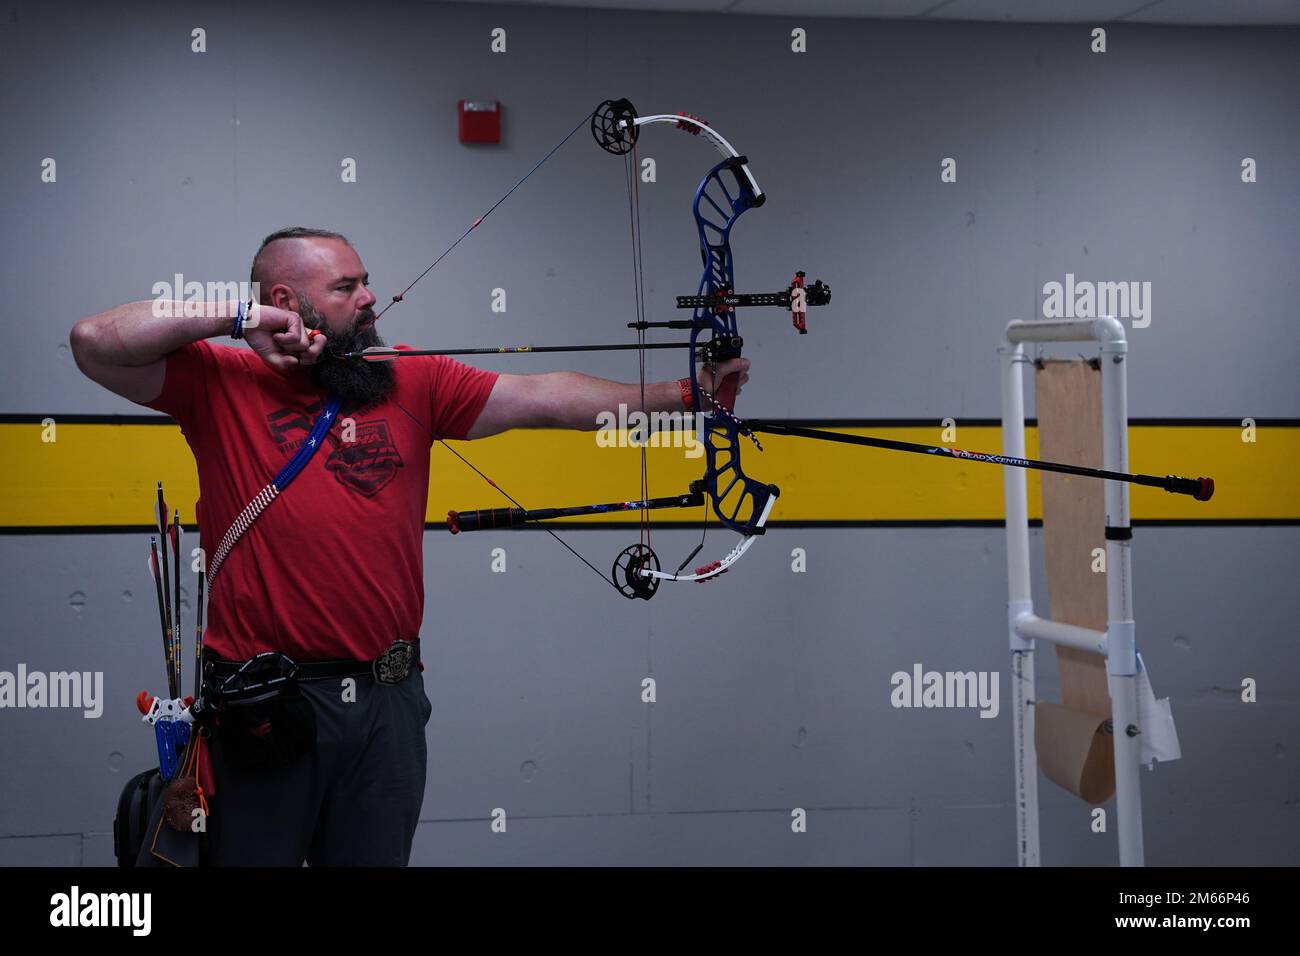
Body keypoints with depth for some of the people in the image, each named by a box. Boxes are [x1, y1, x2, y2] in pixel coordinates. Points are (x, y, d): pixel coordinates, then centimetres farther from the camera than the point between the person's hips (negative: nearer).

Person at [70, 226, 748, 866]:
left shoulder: (413, 386, 8)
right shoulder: (221, 384, 0)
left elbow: (544, 398, 3)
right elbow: (95, 343, -9)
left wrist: (674, 395, -5)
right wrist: (237, 316, -10)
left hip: (389, 701, 4)